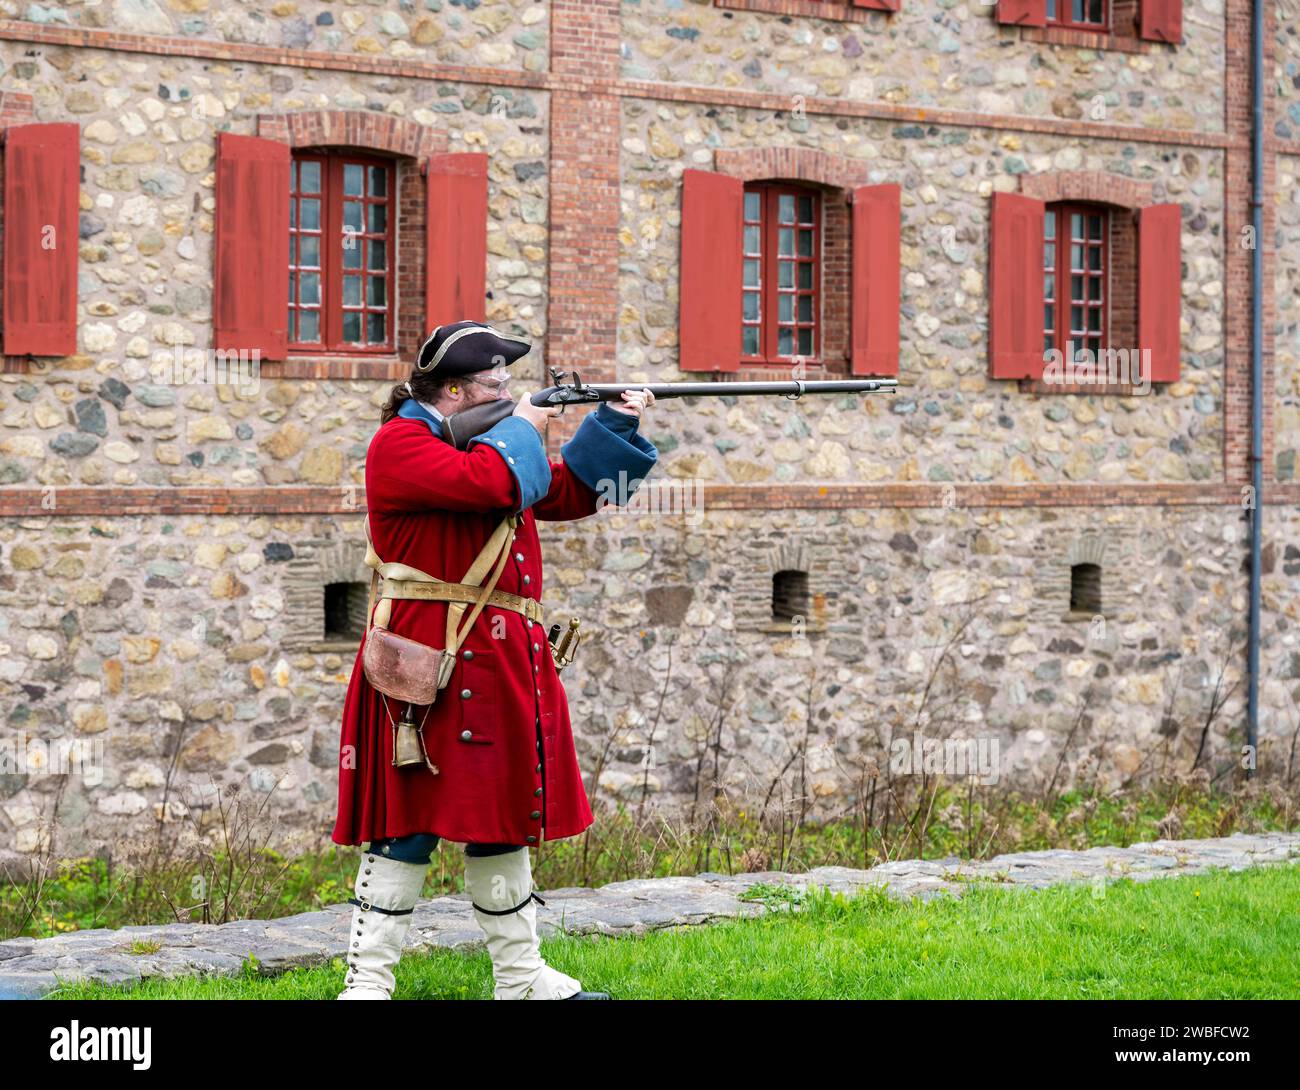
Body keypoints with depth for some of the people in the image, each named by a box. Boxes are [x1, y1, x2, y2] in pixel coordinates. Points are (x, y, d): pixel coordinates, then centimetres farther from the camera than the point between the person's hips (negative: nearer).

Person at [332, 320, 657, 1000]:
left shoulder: (488, 440, 20)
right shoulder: (400, 444, -9)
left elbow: (570, 493, 26)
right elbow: (487, 483, -25)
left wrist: (616, 425, 14)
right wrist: (520, 430, -7)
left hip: (502, 662, 9)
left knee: (503, 821, 15)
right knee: (410, 829, -8)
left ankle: (520, 975, 24)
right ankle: (368, 981, -2)